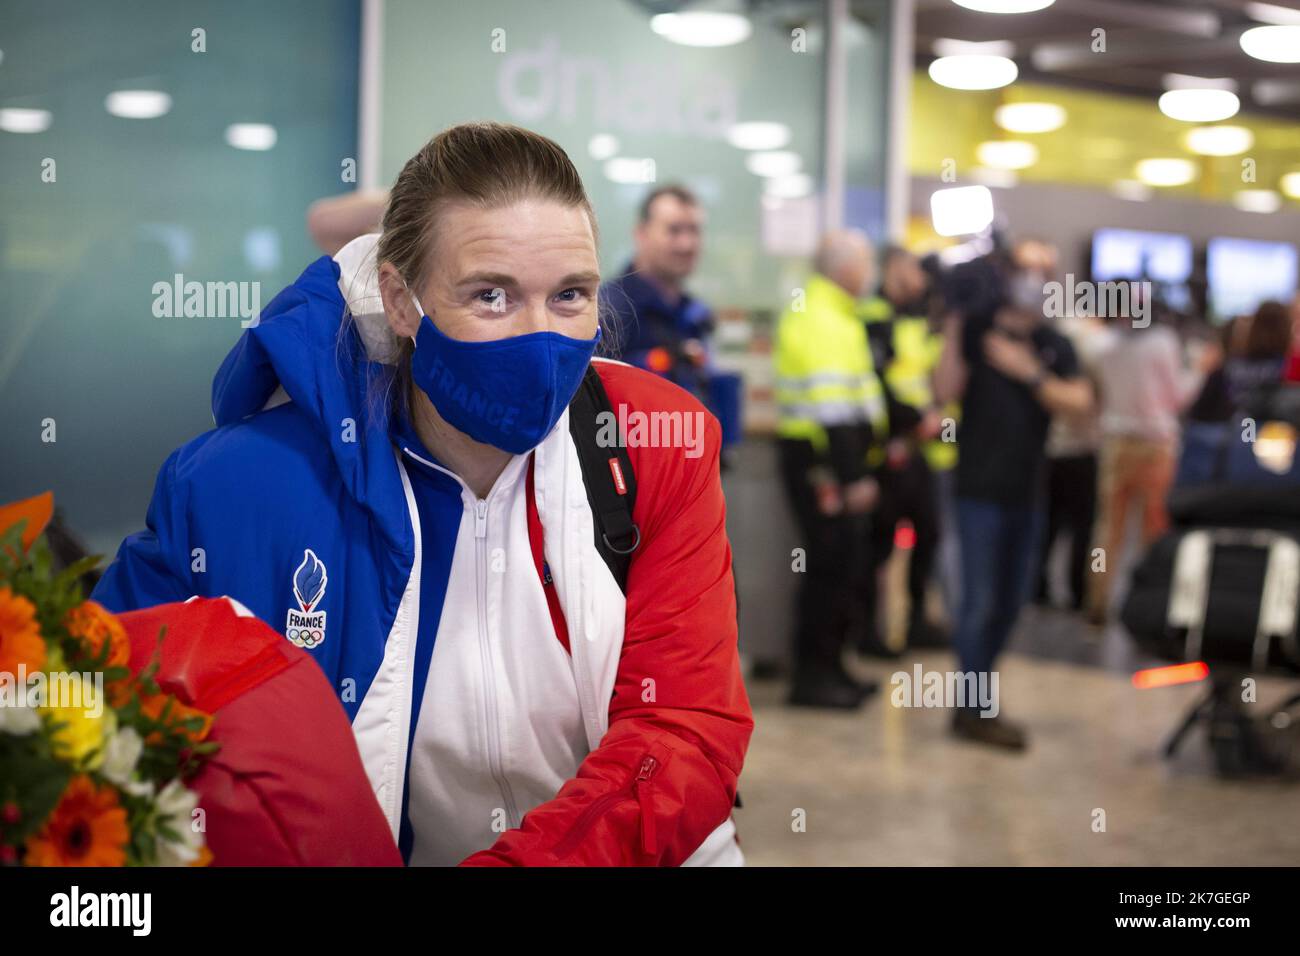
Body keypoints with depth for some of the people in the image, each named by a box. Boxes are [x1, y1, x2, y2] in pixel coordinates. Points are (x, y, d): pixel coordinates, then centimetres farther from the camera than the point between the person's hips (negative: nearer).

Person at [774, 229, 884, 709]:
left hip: (828, 456, 11)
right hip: (821, 458, -11)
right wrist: (851, 477, -24)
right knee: (831, 566, -6)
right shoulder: (820, 321, -17)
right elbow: (831, 408, -23)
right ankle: (812, 675, 1)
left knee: (840, 565, 15)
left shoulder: (830, 314, 17)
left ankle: (828, 666, 23)